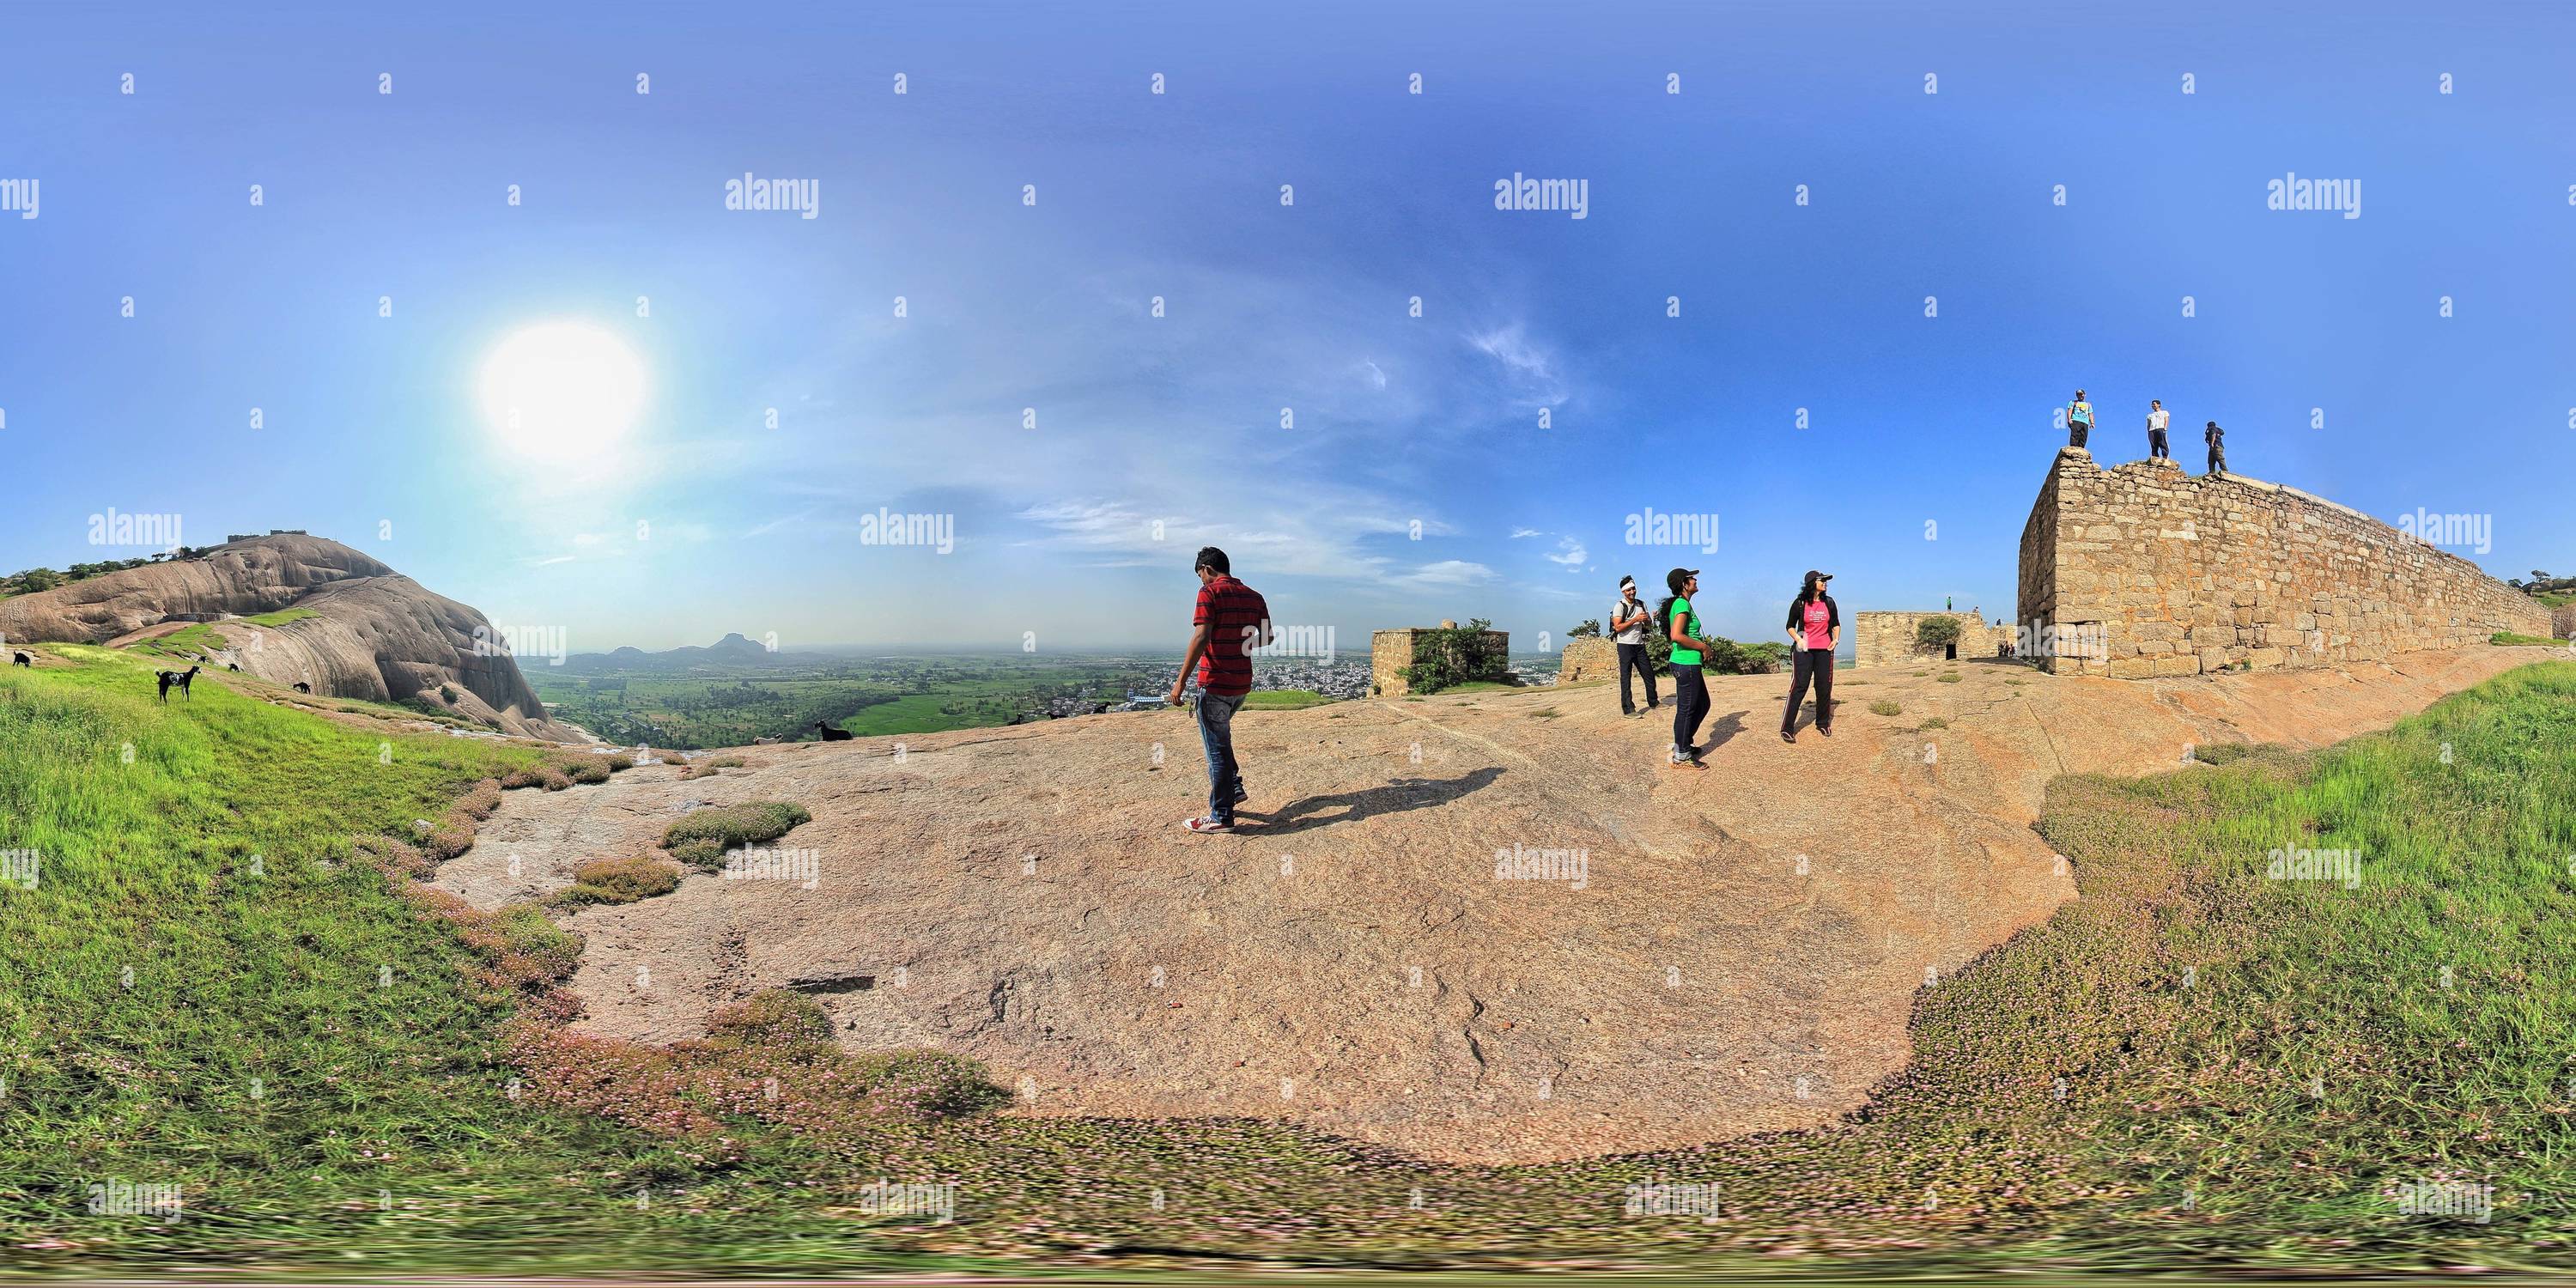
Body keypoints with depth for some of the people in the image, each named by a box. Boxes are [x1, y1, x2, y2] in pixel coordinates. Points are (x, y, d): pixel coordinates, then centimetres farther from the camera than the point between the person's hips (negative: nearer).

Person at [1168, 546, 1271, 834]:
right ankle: (1234, 788, 25)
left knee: (1217, 748, 0)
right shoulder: (1253, 596, 8)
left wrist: (1180, 681, -20)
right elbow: (1266, 639, 11)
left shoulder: (1210, 593, -12)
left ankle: (1221, 816, 5)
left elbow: (1201, 638, -21)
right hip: (1242, 683, 7)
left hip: (1215, 683, -7)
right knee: (1220, 734, 27)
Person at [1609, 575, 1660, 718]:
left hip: (1640, 645, 6)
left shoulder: (1641, 604, 10)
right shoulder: (1619, 606, -8)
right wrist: (1636, 619, -20)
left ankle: (1653, 702, 29)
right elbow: (1618, 627, -18)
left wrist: (1649, 618, -8)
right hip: (1625, 646, -6)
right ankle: (1628, 709, -4)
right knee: (1625, 677, -4)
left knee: (1649, 674, 13)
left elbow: (1648, 624, 15)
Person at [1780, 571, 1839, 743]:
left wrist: (1836, 639, 2)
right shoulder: (1799, 603, -3)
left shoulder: (1829, 603, 7)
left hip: (1824, 650, 4)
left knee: (1825, 688, 5)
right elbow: (1790, 626, 5)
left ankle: (1823, 724, 22)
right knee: (1799, 687, -11)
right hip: (1804, 649, -4)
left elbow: (1836, 624, 18)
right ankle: (1787, 729, -11)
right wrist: (1798, 639, -12)